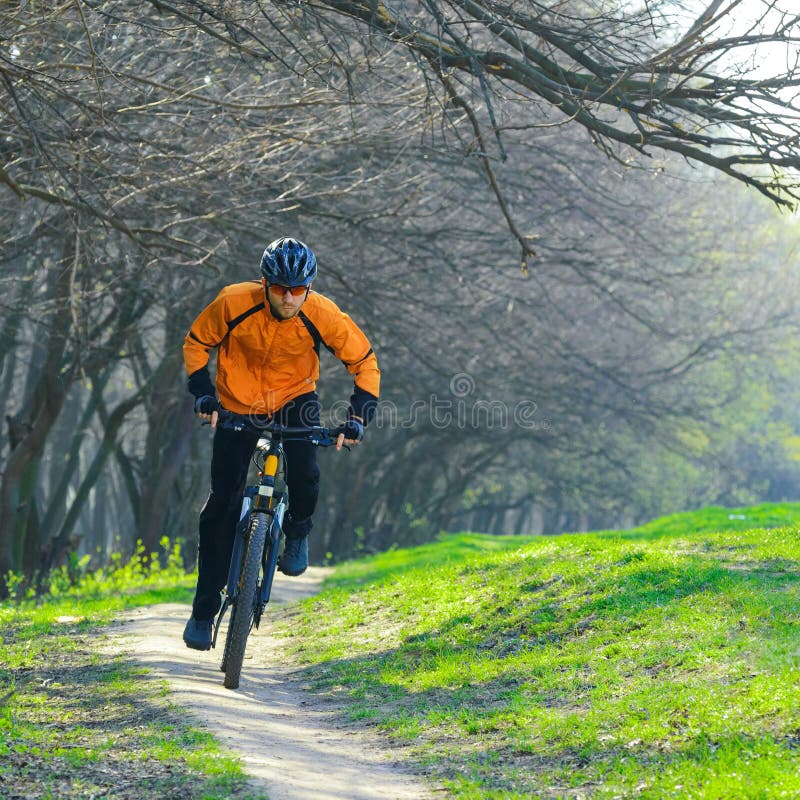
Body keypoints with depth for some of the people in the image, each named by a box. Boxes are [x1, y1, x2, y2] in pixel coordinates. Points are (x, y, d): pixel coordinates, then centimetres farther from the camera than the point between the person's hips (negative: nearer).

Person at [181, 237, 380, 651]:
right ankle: (204, 609, 9)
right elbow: (196, 343, -6)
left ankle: (298, 532, 10)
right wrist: (203, 392, -17)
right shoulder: (233, 303, -24)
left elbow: (365, 363, -11)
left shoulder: (323, 316, -24)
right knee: (222, 505, -4)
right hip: (238, 405, 0)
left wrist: (357, 416, -21)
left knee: (304, 475, -27)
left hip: (295, 400, 0)